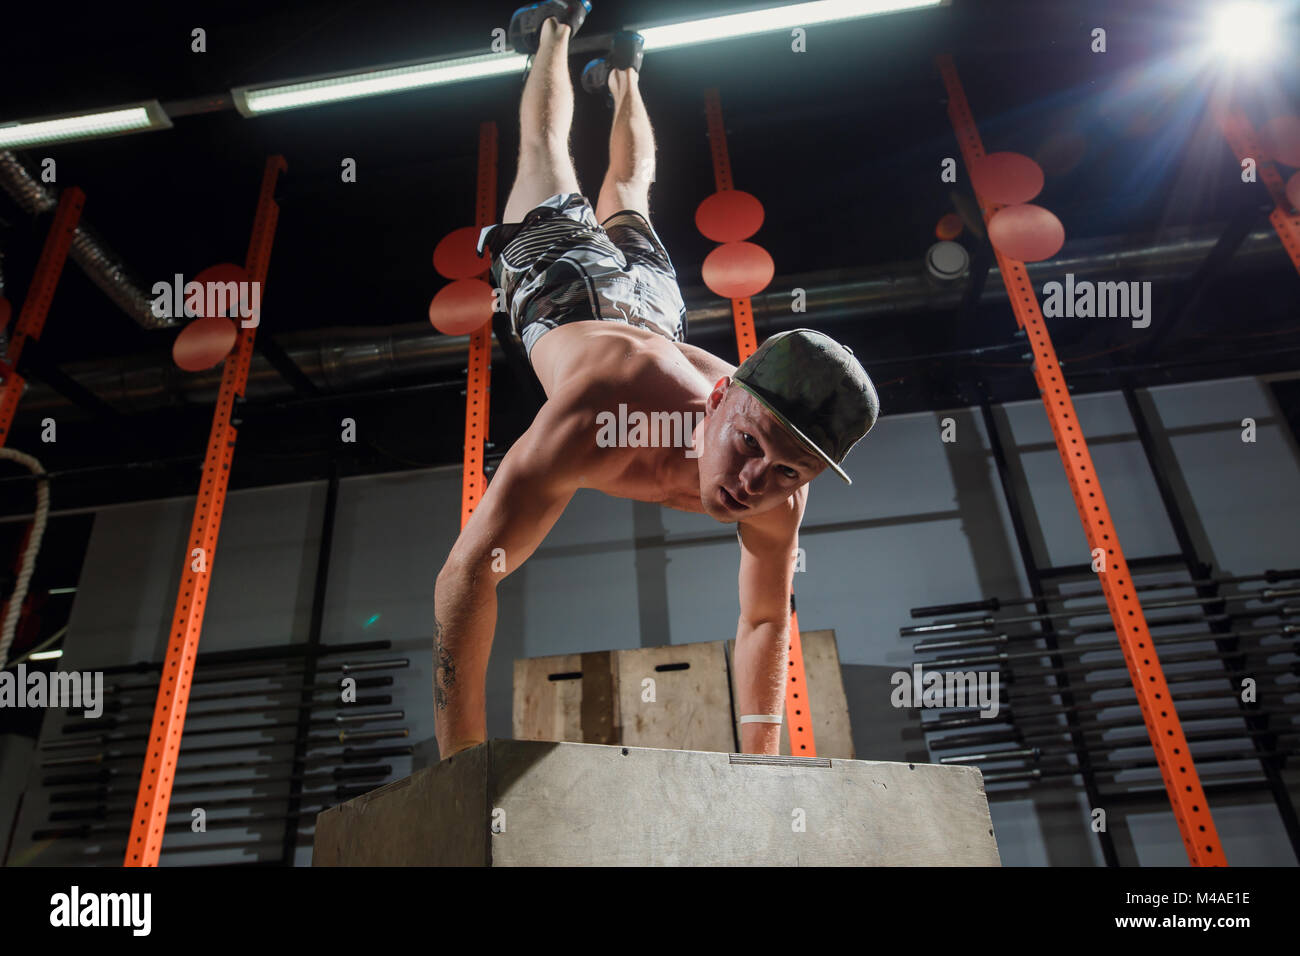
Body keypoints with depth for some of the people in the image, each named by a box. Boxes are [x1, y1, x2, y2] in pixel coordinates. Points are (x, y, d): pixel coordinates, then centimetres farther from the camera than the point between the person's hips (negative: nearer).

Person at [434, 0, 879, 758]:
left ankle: (623, 75, 63)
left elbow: (768, 619, -21)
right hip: (568, 285, -3)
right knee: (548, 154, 28)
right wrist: (462, 768, -50)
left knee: (629, 194, 36)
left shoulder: (779, 492, -38)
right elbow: (468, 572, -51)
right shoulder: (600, 417, -54)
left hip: (654, 310, 3)